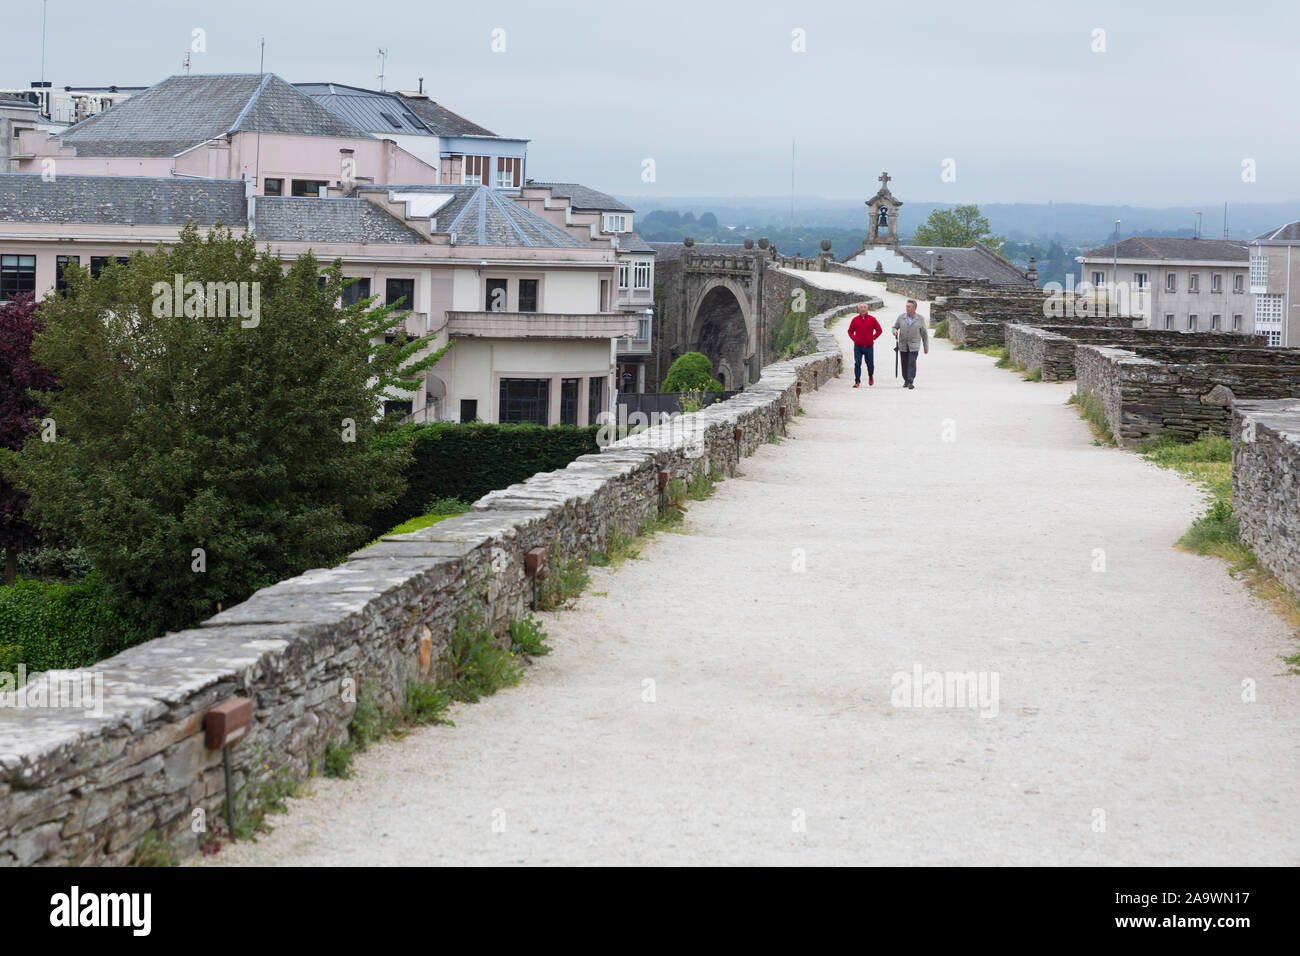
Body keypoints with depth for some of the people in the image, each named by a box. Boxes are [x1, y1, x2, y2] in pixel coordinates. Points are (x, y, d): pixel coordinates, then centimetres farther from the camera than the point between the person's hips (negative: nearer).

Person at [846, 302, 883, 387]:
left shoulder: (872, 319, 0)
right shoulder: (855, 319, 4)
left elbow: (879, 330, 6)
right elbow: (850, 331, 13)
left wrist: (872, 338, -3)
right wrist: (854, 338, -2)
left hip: (869, 346, 0)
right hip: (858, 347, 0)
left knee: (870, 364, 6)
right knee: (857, 364, -7)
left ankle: (871, 376, 36)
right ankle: (857, 382, -1)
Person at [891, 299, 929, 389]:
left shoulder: (920, 318, 0)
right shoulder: (901, 317, 3)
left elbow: (924, 334, 5)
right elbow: (895, 327, 13)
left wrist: (926, 347, 7)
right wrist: (895, 331, -13)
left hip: (914, 346, -3)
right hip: (903, 346, 3)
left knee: (912, 363, -15)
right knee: (904, 364, 7)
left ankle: (910, 382, -17)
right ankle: (906, 381, 25)